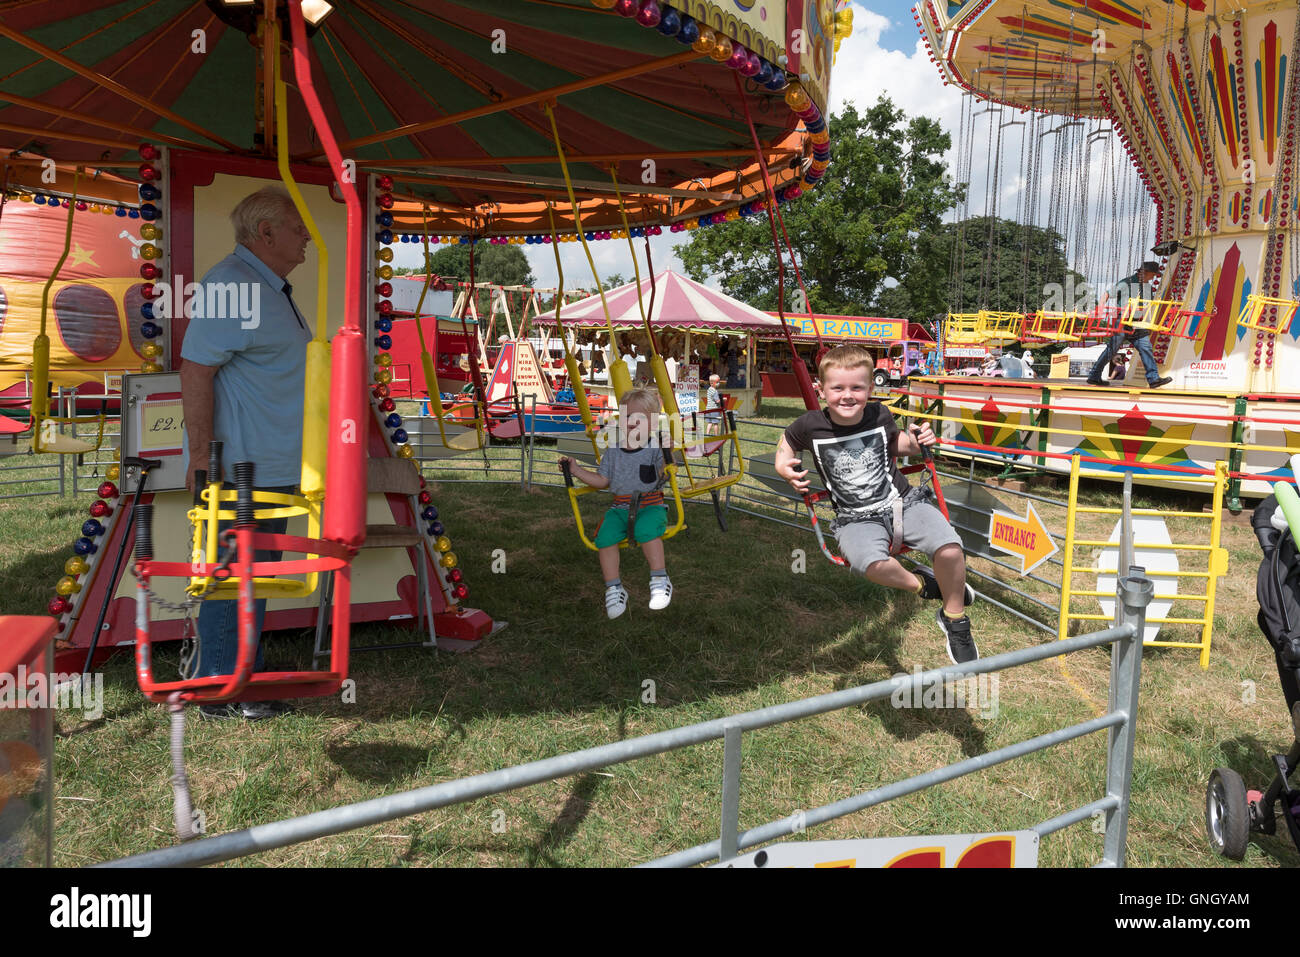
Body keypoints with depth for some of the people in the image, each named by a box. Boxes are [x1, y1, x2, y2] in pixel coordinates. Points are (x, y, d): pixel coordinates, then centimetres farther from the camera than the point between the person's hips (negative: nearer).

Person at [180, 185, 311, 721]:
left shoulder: (271, 286, 17)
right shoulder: (231, 285, -16)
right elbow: (195, 371, -22)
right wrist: (202, 457, -23)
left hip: (273, 466, 10)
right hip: (239, 467, -10)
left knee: (257, 573, 17)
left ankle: (246, 671, 29)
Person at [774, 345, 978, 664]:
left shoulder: (879, 415, -3)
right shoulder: (810, 426, -9)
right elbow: (787, 442, 14)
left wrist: (916, 442, 0)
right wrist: (784, 467, -5)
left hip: (902, 502, 2)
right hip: (856, 518, -2)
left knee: (949, 549, -24)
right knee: (872, 563, -37)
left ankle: (955, 619, 6)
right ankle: (919, 583, -1)